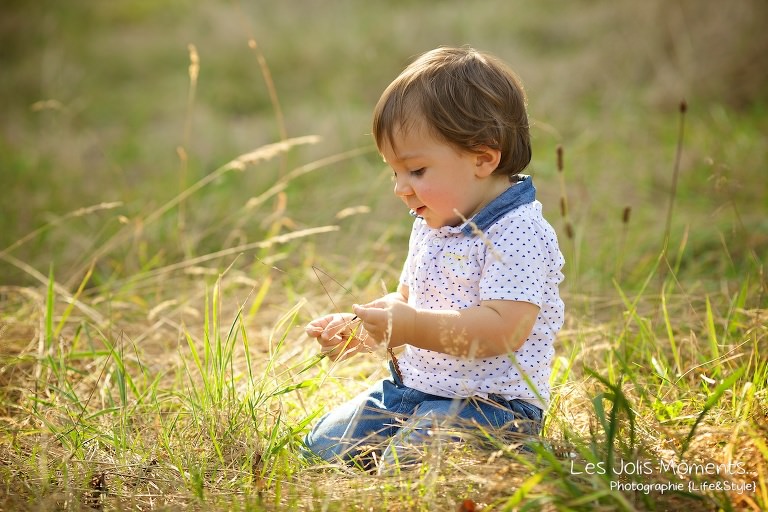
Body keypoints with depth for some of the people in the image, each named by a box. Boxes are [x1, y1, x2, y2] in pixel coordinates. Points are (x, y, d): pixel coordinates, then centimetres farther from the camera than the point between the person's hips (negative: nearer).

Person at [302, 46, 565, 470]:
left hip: (491, 404, -8)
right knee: (322, 445, 0)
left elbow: (503, 329, -27)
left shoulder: (519, 232, -18)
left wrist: (414, 327, -33)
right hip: (410, 389, 9)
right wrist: (357, 327, 2)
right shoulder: (430, 227, 13)